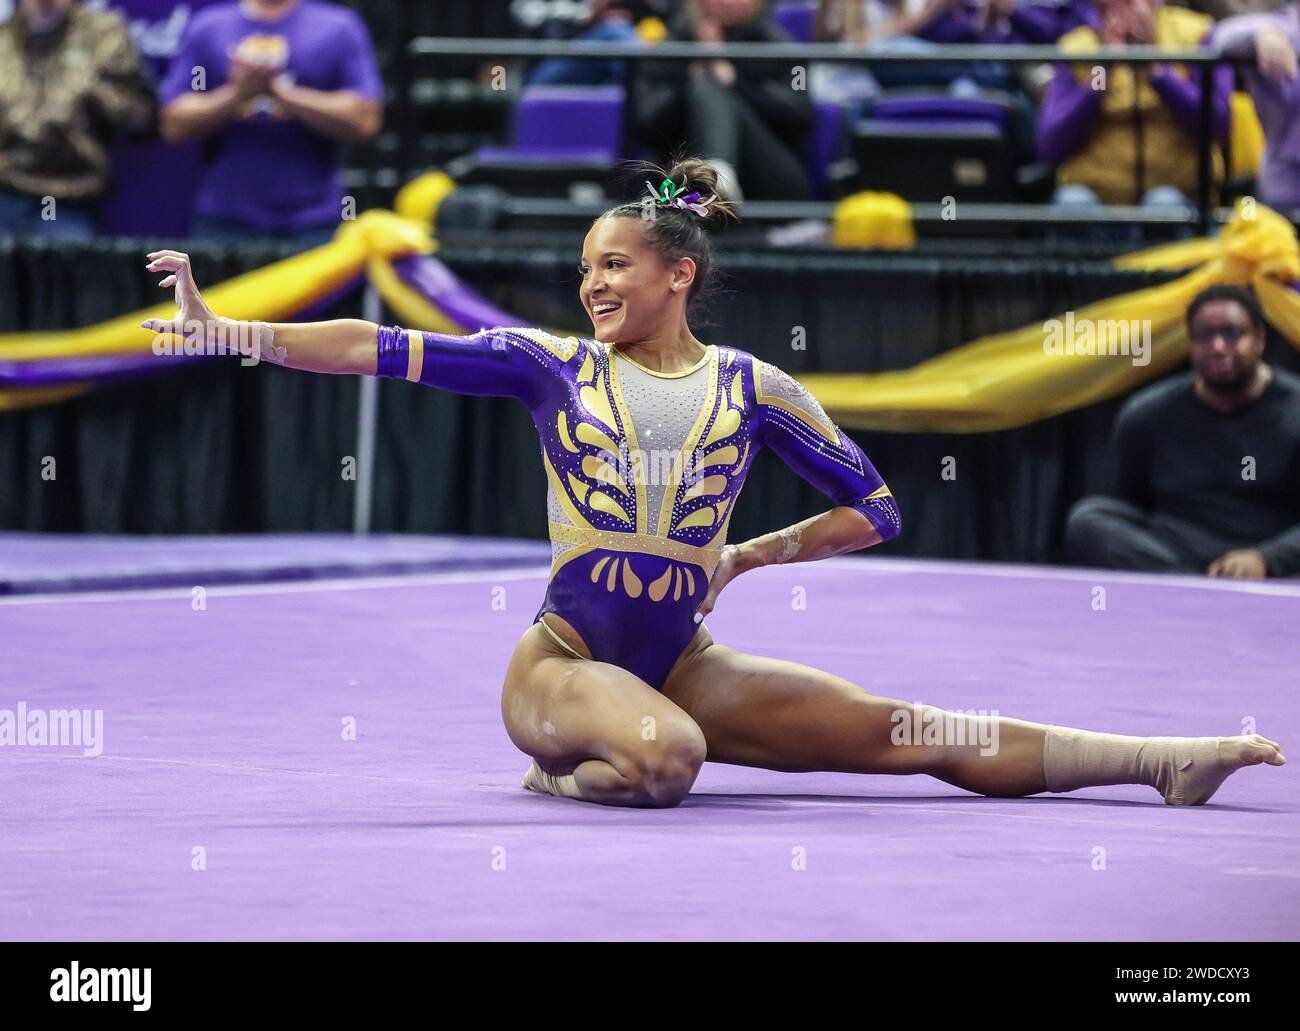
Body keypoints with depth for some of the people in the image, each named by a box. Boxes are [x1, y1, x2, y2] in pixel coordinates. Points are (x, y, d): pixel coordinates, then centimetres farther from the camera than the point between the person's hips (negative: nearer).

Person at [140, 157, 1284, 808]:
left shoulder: (752, 388, 2)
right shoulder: (552, 365, -2)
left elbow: (877, 510, 10)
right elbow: (378, 350, -8)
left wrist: (747, 556, 6)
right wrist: (221, 328, -15)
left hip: (684, 666, 2)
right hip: (563, 660, -2)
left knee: (911, 733, -8)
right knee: (665, 756, -38)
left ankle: (1167, 762, -8)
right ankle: (565, 771, -5)